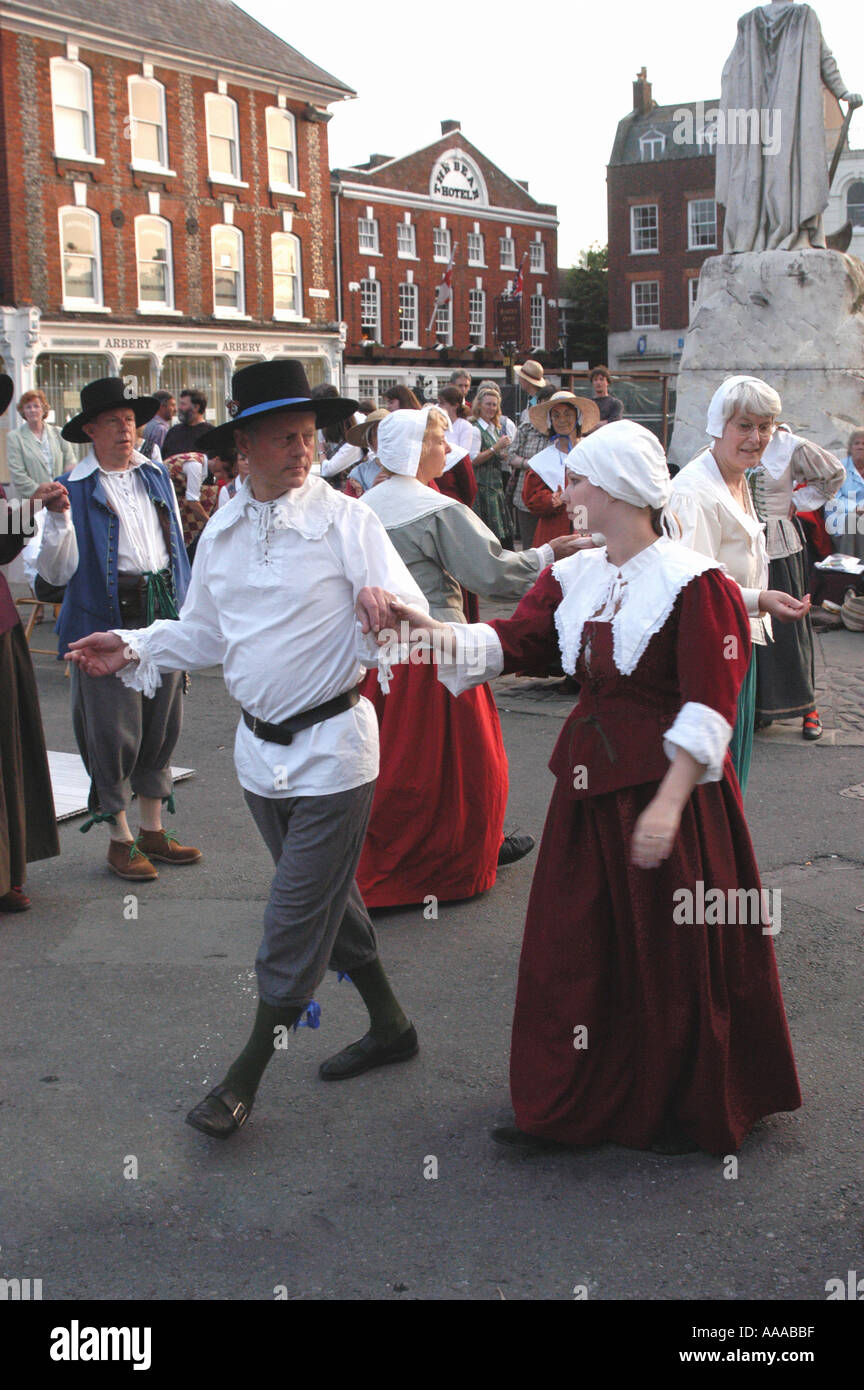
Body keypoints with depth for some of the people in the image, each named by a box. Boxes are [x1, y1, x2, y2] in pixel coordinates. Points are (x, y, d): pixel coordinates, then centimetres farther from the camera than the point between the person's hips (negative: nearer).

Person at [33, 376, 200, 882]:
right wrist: (59, 518, -23)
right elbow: (56, 572, -9)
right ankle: (120, 839, 16)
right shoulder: (74, 489, -4)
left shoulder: (157, 476, 12)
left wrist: (185, 609, 15)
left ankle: (153, 830, 26)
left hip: (164, 615, 5)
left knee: (163, 727, 11)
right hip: (107, 621, -5)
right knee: (114, 733, 0)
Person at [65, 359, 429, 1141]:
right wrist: (134, 651, 0)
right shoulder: (222, 531, 5)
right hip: (260, 748, 6)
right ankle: (389, 1026, 38)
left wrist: (383, 608, -41)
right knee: (327, 898, 19)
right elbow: (206, 635, 13)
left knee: (296, 923, -1)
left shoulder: (345, 519, -12)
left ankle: (246, 1077, 14)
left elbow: (412, 610, -19)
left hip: (331, 747, -6)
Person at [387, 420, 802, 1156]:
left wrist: (669, 802, -22)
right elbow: (513, 641, 0)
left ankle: (687, 1110, 27)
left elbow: (710, 707, -16)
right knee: (576, 945, 10)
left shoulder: (694, 583, -13)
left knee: (672, 953, 6)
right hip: (590, 783, 7)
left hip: (667, 784, -6)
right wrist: (434, 631, -15)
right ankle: (574, 1104, 25)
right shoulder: (573, 577, 8)